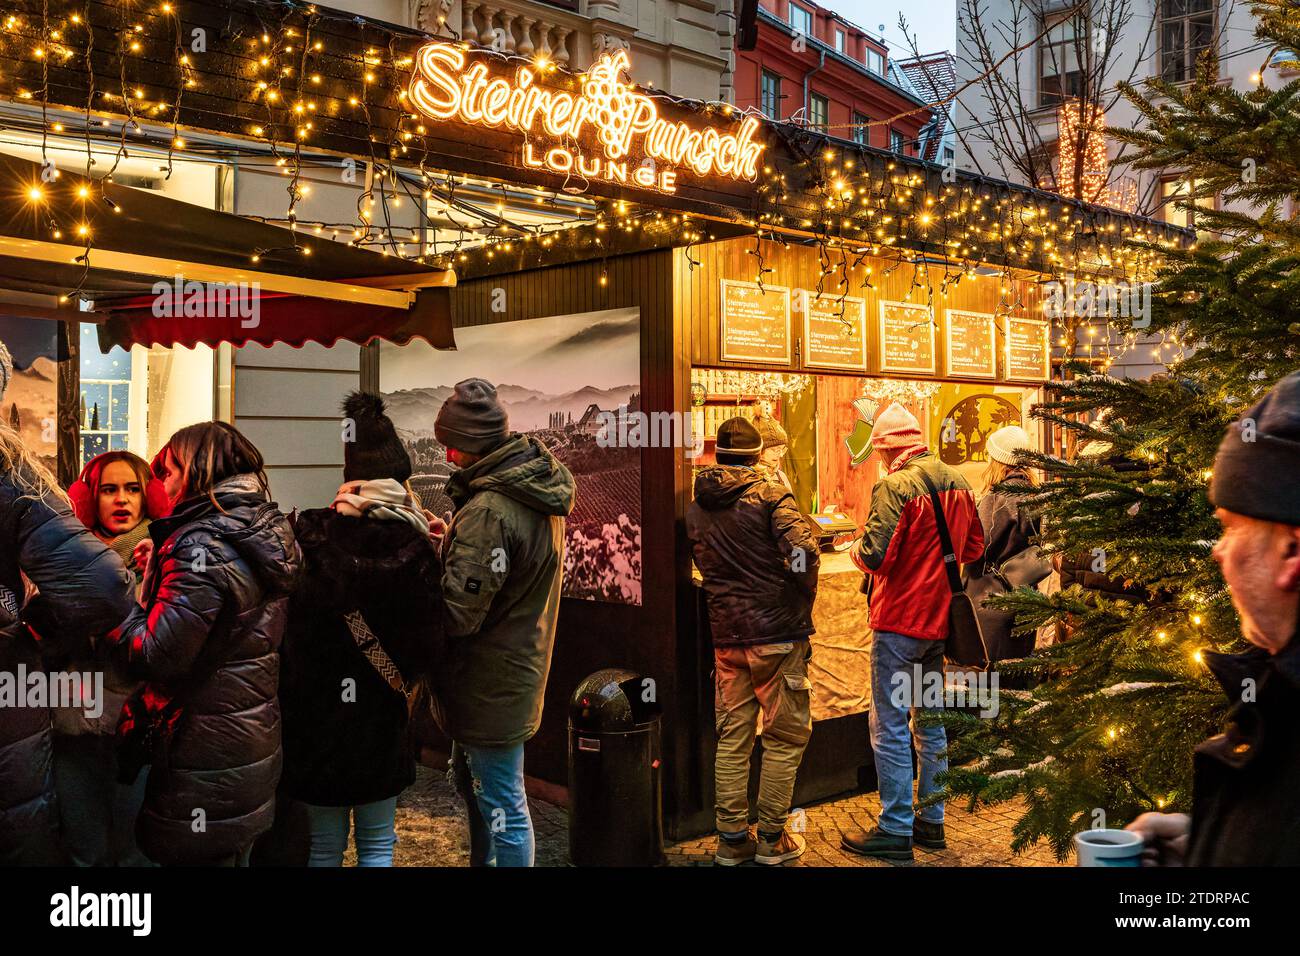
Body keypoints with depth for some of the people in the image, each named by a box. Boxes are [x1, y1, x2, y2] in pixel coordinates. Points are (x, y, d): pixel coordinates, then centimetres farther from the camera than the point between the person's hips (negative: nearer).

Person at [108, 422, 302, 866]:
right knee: (235, 856, 21)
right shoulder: (266, 536, 7)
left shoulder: (202, 545, -20)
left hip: (205, 761, -9)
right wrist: (161, 566, 11)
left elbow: (158, 656, -24)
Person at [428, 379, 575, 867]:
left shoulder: (487, 511, -26)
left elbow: (458, 614, -24)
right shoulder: (541, 486, 3)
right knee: (472, 783, 26)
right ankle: (482, 861, 42)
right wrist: (454, 539, 5)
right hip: (522, 669, 10)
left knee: (502, 809, 3)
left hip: (490, 688, -10)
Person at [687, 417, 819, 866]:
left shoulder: (696, 509, 9)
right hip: (776, 631, -5)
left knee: (731, 738, 11)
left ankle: (731, 838, 17)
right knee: (784, 736, 7)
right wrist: (803, 603, -4)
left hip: (725, 636, 5)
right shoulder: (769, 495, -8)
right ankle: (772, 837, 13)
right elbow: (803, 551, -18)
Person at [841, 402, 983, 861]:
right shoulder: (957, 483, 5)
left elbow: (875, 556, -22)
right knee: (931, 722, 17)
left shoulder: (894, 486, -18)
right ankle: (932, 821, 26)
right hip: (940, 619, 8)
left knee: (890, 726, 0)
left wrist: (857, 549, -2)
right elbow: (974, 547, 15)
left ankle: (895, 830, 5)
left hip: (899, 621, -8)